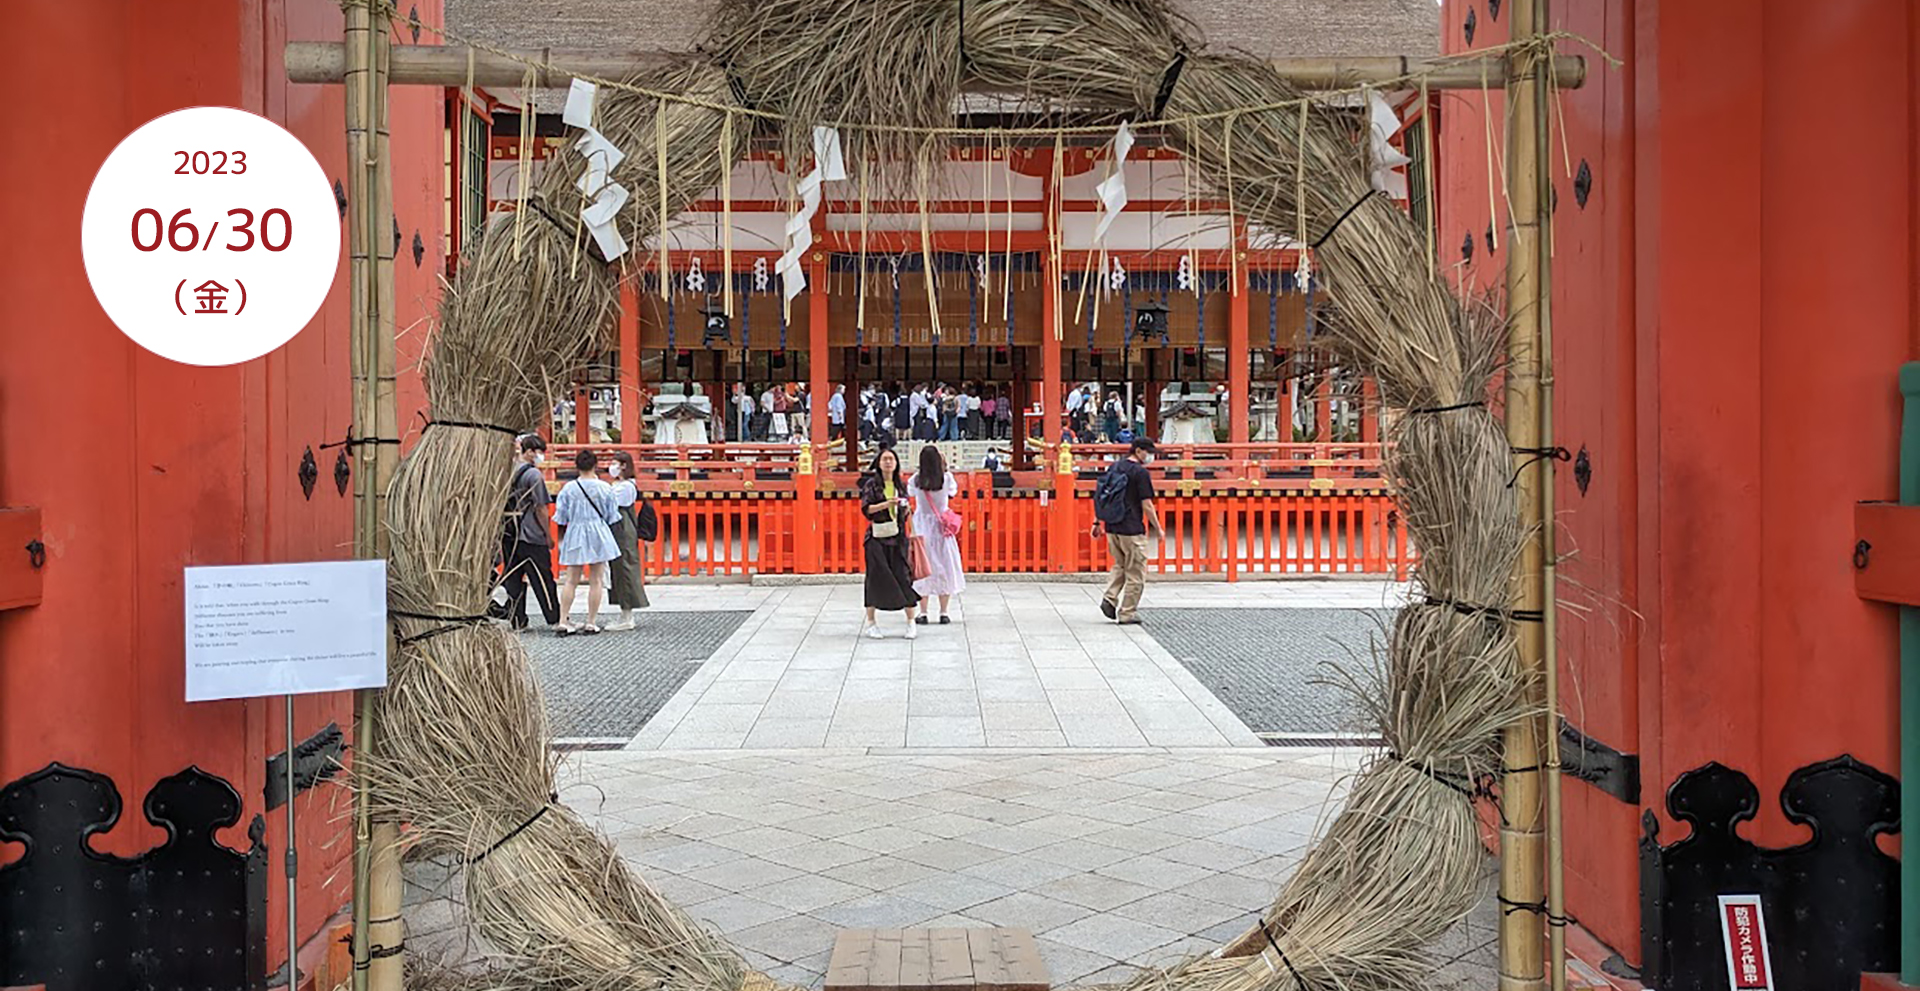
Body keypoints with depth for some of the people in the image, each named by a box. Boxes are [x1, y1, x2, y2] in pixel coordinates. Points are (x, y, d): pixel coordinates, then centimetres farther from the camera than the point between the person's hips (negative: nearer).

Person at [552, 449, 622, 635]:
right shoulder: (604, 488, -6)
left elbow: (561, 517, 1)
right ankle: (591, 623, 5)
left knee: (571, 580, 6)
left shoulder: (568, 488, -5)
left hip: (575, 535, 1)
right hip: (598, 535, -1)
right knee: (595, 580, 4)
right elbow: (611, 516, 2)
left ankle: (563, 621, 2)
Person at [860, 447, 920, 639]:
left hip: (898, 537, 3)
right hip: (877, 537, -3)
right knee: (877, 576, 0)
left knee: (903, 575, -3)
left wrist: (905, 507, -4)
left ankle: (911, 622, 4)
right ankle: (870, 622, 12)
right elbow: (865, 509, -9)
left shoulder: (901, 484, 11)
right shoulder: (872, 484, 0)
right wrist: (886, 504, -21)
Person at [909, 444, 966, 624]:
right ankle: (943, 613, 7)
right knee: (944, 568, 7)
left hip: (922, 525, 1)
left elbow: (910, 492, 11)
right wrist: (945, 469, 11)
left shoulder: (916, 479, -7)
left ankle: (923, 613, 6)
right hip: (941, 527, -1)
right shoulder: (946, 478, -9)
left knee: (923, 568, 7)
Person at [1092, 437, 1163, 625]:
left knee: (1120, 566, 24)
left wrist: (1097, 522, 19)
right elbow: (1146, 505, -12)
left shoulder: (1113, 467, 10)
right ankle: (1127, 613, 8)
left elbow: (1100, 497, 13)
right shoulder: (1141, 472, -11)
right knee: (1135, 573, 5)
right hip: (1132, 530, -7)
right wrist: (1158, 529, -2)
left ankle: (1110, 599, 7)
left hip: (1112, 527, 7)